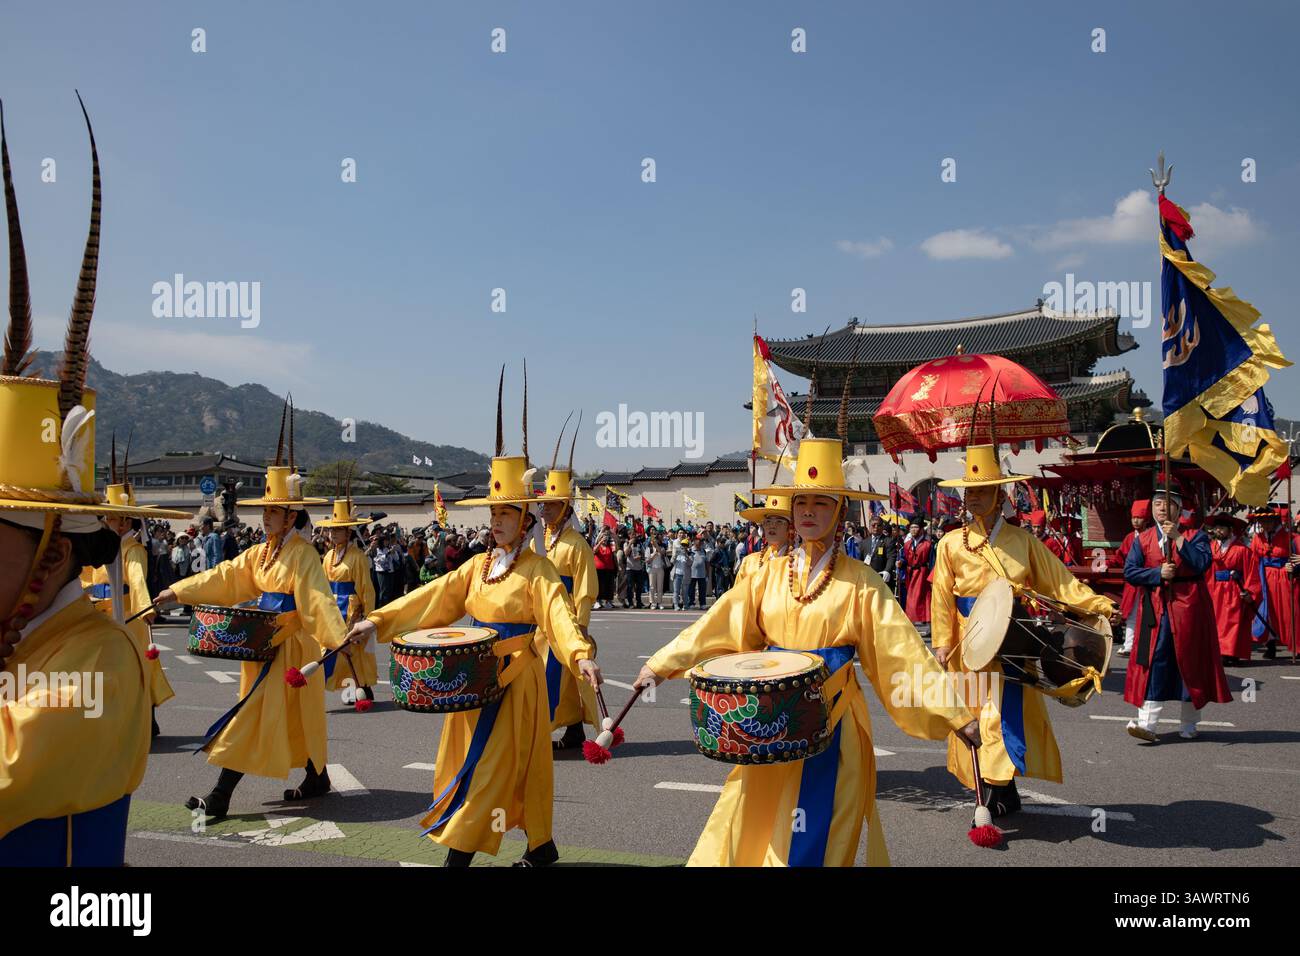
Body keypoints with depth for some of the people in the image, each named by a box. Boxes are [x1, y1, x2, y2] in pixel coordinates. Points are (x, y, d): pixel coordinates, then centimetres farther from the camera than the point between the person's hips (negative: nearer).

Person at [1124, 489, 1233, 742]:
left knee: (1189, 663, 6)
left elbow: (1203, 563, -14)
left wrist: (1178, 538, -16)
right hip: (1156, 609, 1)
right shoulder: (1143, 539, 8)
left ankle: (1188, 724, 19)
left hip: (1188, 607, -1)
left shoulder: (1195, 535, 3)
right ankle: (1147, 722, -7)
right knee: (1155, 662, -4)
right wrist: (1158, 573, -13)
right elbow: (1129, 571, 1)